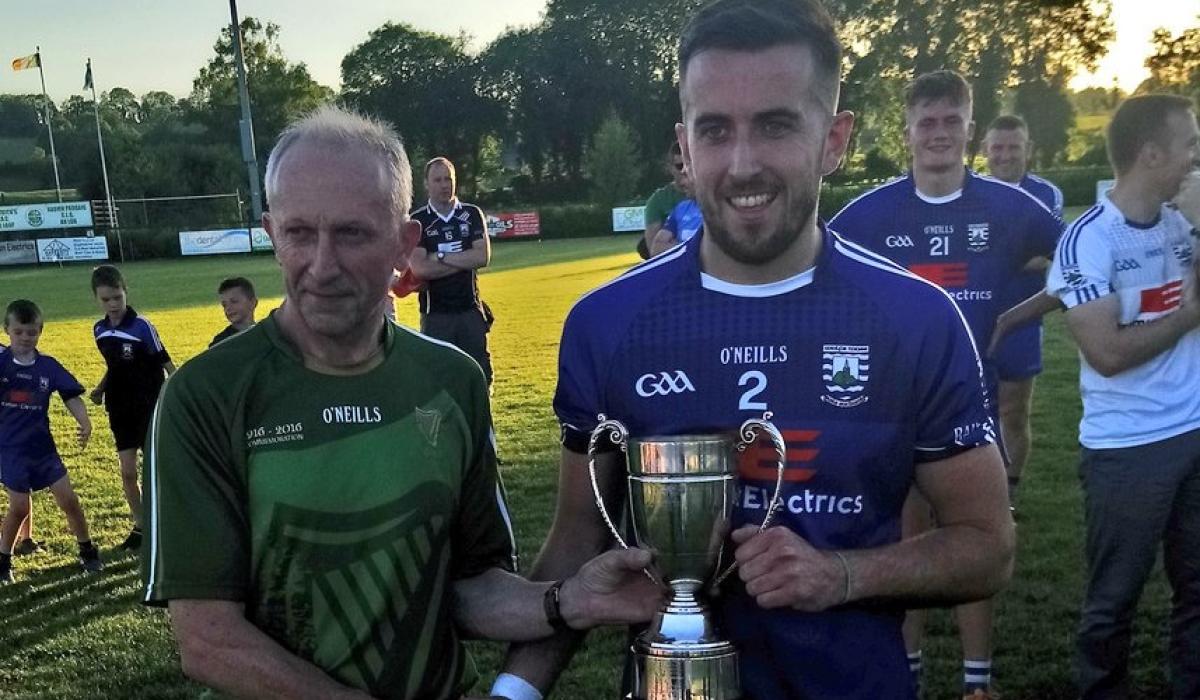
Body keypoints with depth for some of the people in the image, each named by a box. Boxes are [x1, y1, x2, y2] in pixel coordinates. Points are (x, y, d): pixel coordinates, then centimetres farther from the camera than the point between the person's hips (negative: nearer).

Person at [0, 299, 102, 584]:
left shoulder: (48, 366, -1)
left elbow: (71, 396, -2)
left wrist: (85, 424, -16)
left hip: (42, 446, 2)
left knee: (69, 500, 1)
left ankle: (87, 551, 18)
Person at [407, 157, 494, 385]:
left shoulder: (472, 215, 4)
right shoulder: (417, 221, -2)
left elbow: (483, 257, -8)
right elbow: (419, 268, -13)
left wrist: (440, 257, -11)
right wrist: (465, 260, -10)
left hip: (470, 309, 2)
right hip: (435, 313, -2)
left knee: (480, 374, 5)